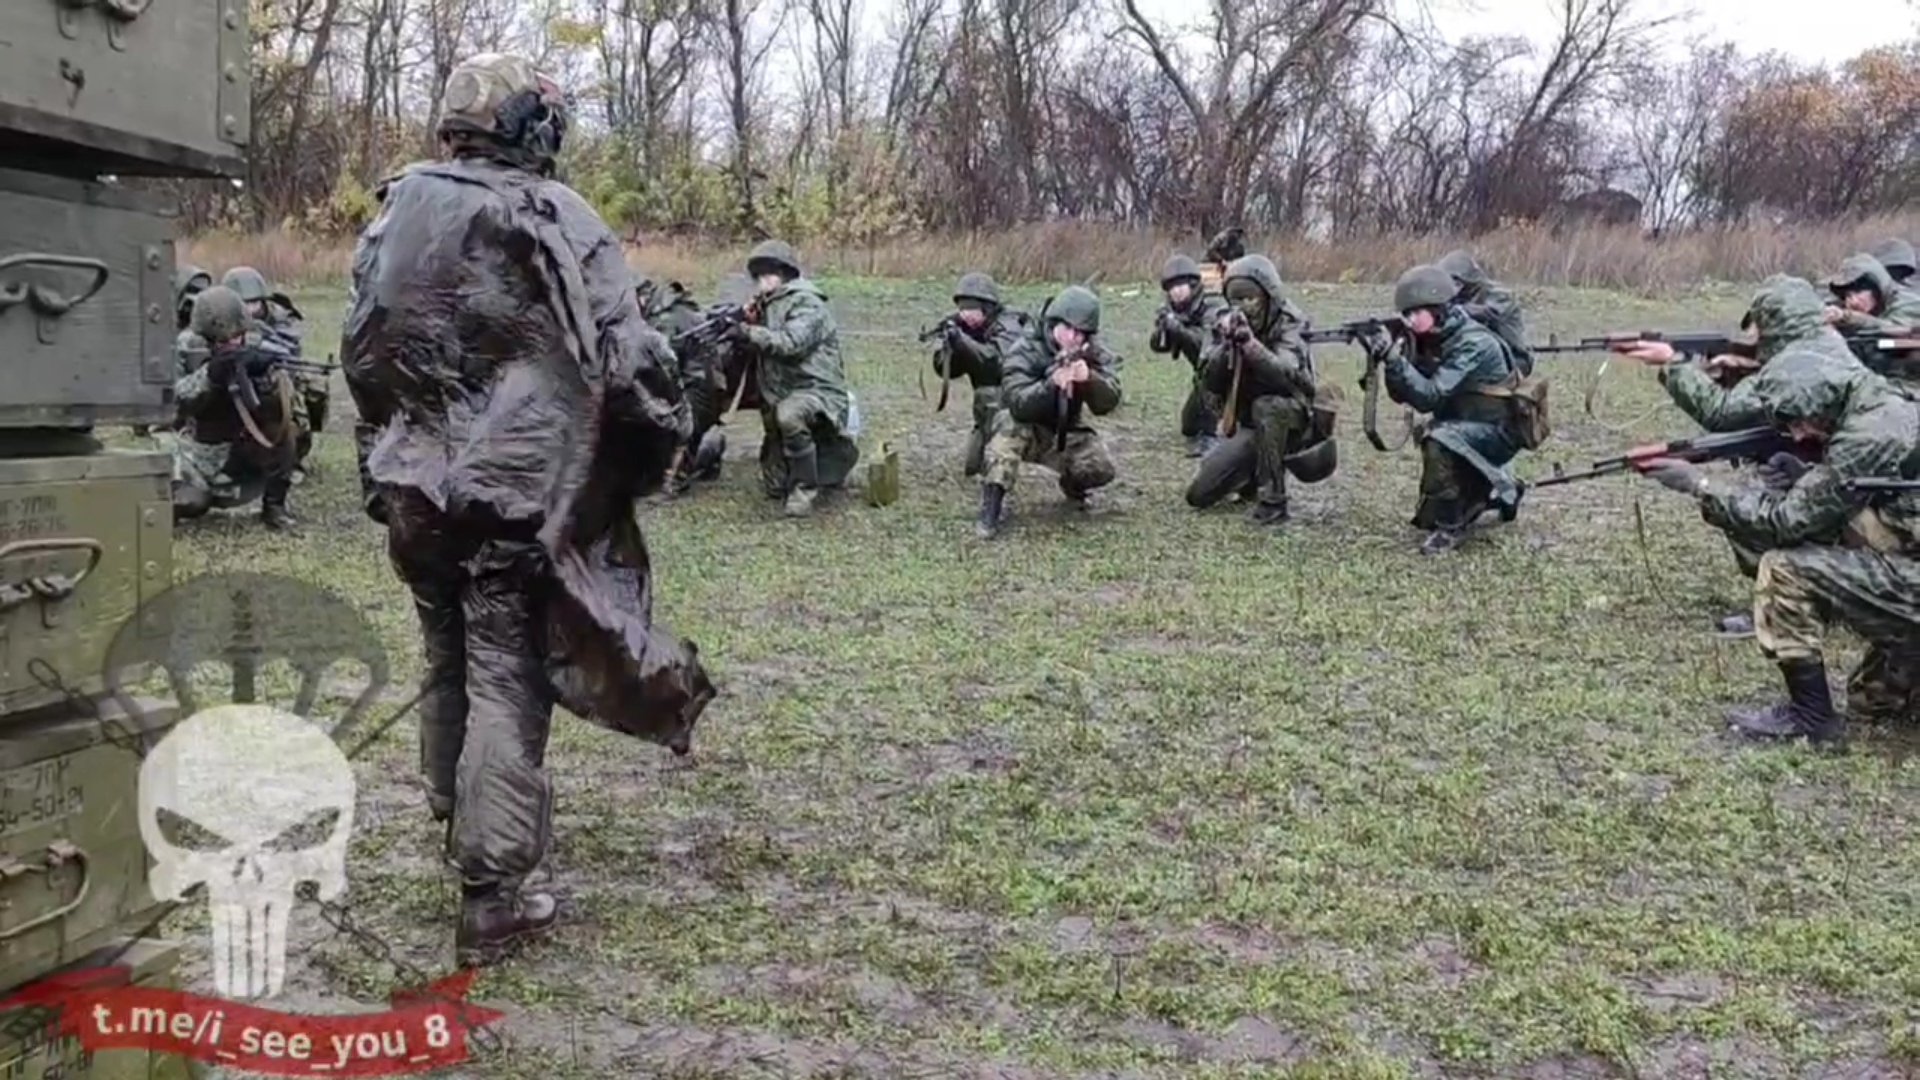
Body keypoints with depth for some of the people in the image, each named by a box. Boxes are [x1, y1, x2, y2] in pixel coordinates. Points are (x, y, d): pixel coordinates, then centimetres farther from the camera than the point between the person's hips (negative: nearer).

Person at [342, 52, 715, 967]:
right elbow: (627, 361, -15)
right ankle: (492, 896, 1)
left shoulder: (398, 213, 5)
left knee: (448, 668, 21)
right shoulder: (557, 221, -11)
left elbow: (361, 350, 12)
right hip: (518, 495, -5)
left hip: (415, 491, 6)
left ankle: (461, 833, 38)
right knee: (507, 685, -1)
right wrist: (659, 441, 3)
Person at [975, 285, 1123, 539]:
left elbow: (1108, 402, -22)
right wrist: (1052, 384, -52)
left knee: (1101, 469, -21)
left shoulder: (1096, 354, -11)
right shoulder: (1028, 352, -22)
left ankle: (1072, 484, 16)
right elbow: (1017, 403, -35)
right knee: (1009, 423, -37)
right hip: (1026, 431, -3)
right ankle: (991, 505, -32)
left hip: (1066, 433, 3)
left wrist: (1090, 378, -42)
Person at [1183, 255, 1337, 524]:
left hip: (1292, 423, -5)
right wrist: (1226, 346, -30)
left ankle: (1272, 500, -28)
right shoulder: (1227, 325, -5)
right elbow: (1211, 385, -14)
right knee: (1198, 495, -4)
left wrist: (1249, 343, -49)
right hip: (1251, 428, 5)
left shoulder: (1286, 331, -17)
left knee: (1266, 406, -39)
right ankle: (1256, 473, 24)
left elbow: (1285, 376, -37)